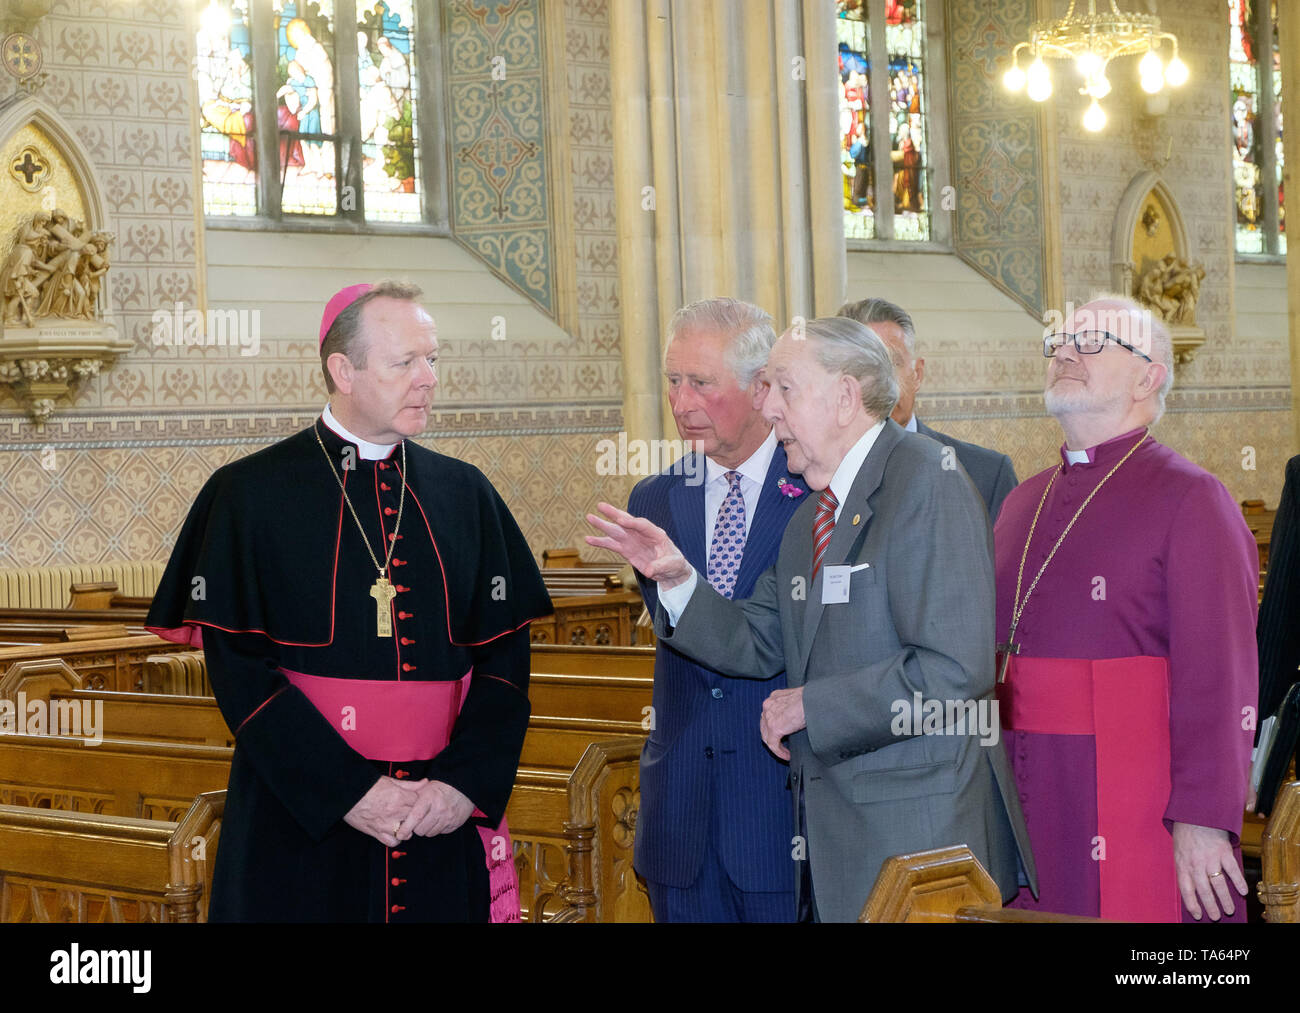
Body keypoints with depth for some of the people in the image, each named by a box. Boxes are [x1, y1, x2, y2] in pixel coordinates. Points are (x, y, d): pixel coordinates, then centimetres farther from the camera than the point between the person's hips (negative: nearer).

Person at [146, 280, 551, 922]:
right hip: (298, 825, -3)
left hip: (443, 820, 3)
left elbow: (504, 654, 5)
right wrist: (346, 791, -16)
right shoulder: (250, 494, -3)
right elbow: (237, 666, -8)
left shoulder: (466, 495, 7)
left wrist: (466, 782, -10)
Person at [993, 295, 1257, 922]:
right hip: (1026, 797, 6)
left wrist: (1201, 822, -20)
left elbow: (1219, 681, -14)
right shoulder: (1022, 504, 15)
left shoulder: (1191, 500, -7)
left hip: (1137, 810, -6)